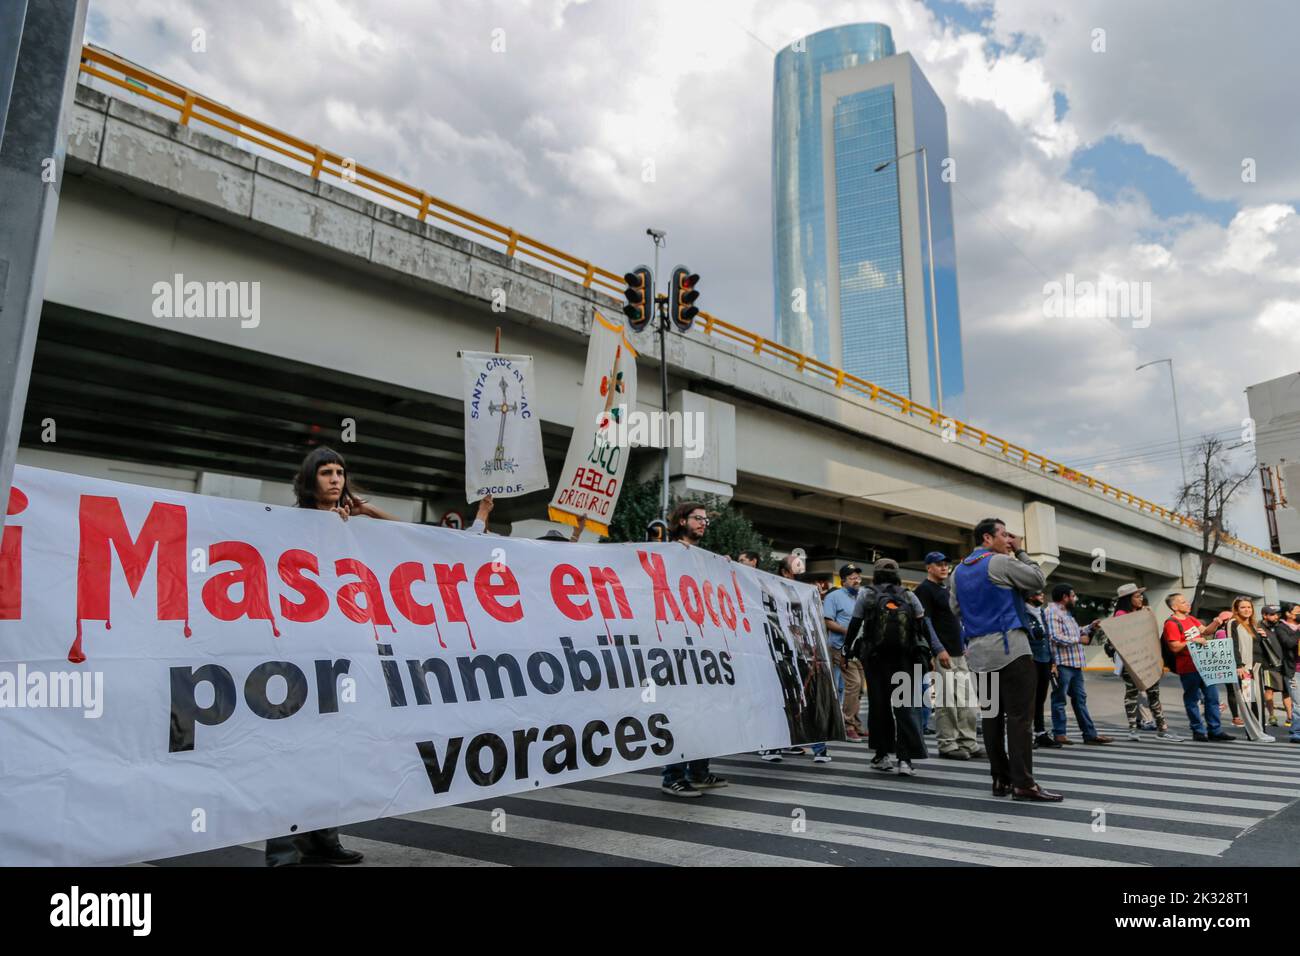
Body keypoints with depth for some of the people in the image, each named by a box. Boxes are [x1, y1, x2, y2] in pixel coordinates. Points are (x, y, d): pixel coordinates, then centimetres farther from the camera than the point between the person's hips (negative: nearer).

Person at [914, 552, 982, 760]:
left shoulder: (947, 589, 20)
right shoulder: (924, 590, -7)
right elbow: (924, 623, -14)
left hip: (959, 653, 9)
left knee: (968, 703, 10)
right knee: (945, 702, -5)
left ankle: (968, 742, 17)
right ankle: (947, 744, 3)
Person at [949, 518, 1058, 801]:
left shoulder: (959, 571, 15)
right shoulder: (1001, 562, -7)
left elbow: (955, 608, 21)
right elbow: (1039, 580, 2)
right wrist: (1021, 552, 11)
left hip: (978, 652, 7)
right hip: (1010, 647, -7)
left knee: (992, 715, 9)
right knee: (1019, 715, -7)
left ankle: (1001, 778, 11)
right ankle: (1023, 782, -9)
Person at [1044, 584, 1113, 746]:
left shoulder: (1066, 613, 21)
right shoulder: (1052, 613, -12)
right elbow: (1055, 637, -21)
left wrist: (1090, 627, 17)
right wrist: (1079, 640, -12)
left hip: (1075, 663, 10)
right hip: (1062, 663, -10)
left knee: (1080, 698, 12)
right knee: (1059, 699, -1)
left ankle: (1090, 733, 16)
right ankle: (1059, 734, 6)